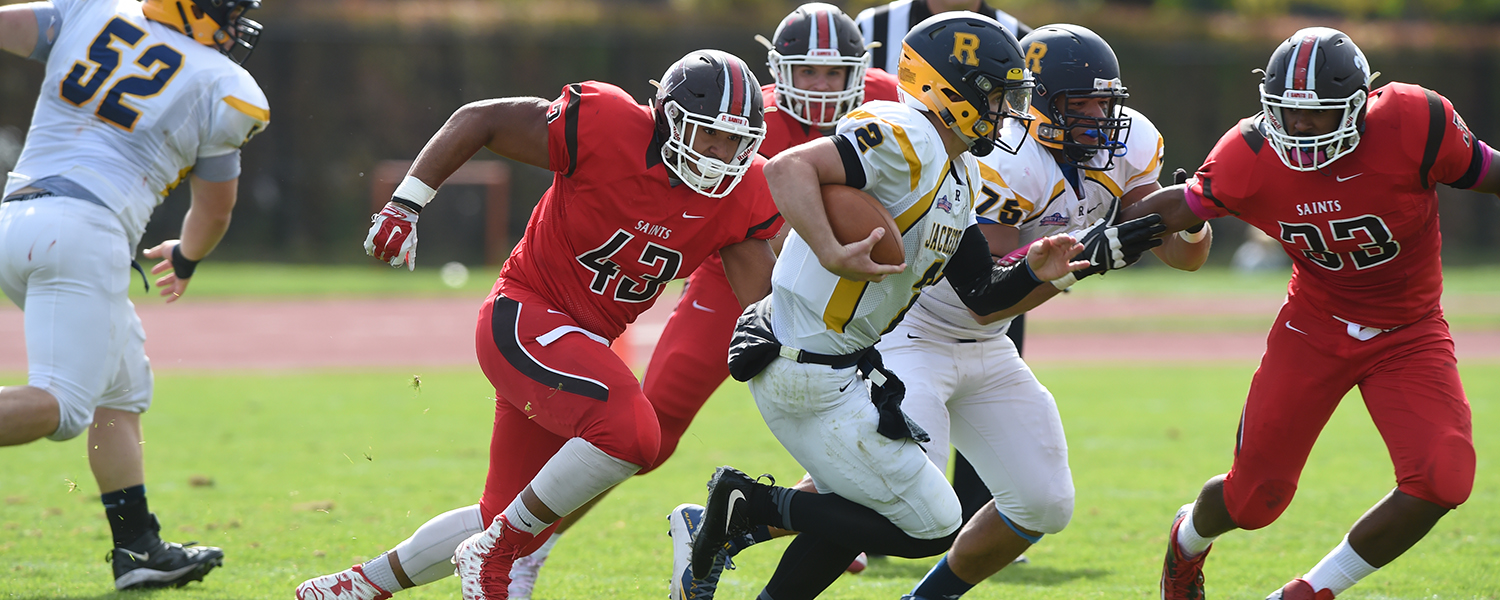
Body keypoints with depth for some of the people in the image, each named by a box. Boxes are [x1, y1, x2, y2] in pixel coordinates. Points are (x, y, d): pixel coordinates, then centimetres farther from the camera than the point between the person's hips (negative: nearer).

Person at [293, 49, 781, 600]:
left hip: (584, 344, 7)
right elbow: (478, 121, -10)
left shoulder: (739, 194, -6)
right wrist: (405, 205, -14)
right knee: (630, 432, -31)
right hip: (525, 318, -7)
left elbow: (761, 300, -4)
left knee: (507, 525, 14)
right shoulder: (607, 129, -21)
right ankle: (493, 554, -14)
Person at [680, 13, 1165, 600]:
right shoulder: (904, 139, -18)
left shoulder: (959, 176, 14)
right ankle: (752, 503, -3)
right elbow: (787, 167, -29)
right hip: (810, 373, -10)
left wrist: (1034, 273, -1)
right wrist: (834, 256, -38)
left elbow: (981, 297, 17)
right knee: (931, 526, -4)